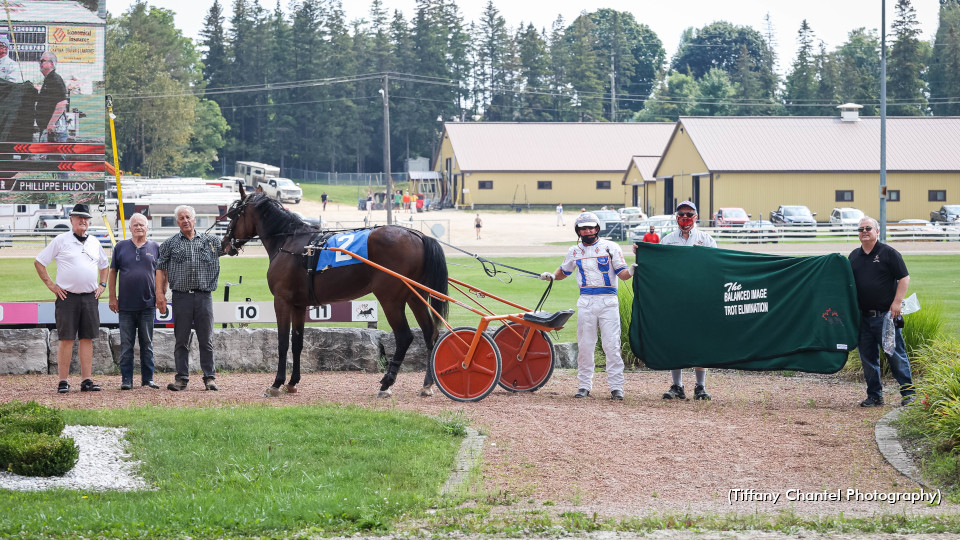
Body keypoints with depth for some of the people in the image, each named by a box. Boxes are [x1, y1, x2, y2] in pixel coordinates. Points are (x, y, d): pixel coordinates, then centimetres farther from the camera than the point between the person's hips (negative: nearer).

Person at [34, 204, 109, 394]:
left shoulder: (94, 242, 13)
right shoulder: (61, 241, -1)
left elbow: (104, 265, 28)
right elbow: (39, 262, 1)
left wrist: (102, 285, 14)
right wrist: (51, 284, -4)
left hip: (90, 297, 4)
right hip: (67, 297, -4)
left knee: (87, 338, 4)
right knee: (66, 339, -4)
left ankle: (87, 380, 6)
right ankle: (63, 381, -2)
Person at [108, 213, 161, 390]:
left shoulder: (155, 248, 7)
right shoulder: (121, 247, 6)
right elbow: (113, 272, 8)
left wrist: (159, 297, 3)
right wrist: (112, 298, 2)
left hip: (147, 304, 0)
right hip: (126, 304, 0)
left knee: (147, 344, 7)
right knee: (126, 344, 1)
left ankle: (148, 378, 13)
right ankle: (126, 380, 5)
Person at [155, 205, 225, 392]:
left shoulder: (210, 241, 11)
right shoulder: (170, 244, 8)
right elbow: (161, 270, 6)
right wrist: (160, 293, -3)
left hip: (204, 297, 1)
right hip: (181, 297, -1)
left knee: (206, 340, 3)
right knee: (181, 340, 3)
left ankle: (209, 377, 9)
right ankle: (182, 378, 7)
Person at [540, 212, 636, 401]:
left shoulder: (610, 247, 2)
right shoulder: (575, 252, 12)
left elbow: (622, 274, -2)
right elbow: (564, 271, 26)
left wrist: (631, 271, -24)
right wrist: (552, 275, 6)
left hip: (608, 301, -3)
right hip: (586, 301, 3)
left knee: (612, 346, -6)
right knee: (584, 345, 5)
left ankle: (616, 387, -4)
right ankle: (584, 385, 14)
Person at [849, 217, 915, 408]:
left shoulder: (889, 253, -2)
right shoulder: (854, 256, 13)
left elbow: (904, 278, -4)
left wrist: (897, 302, -13)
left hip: (886, 314, -5)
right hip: (863, 316, 5)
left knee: (895, 354, -4)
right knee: (868, 357, 6)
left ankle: (908, 393, 4)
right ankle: (874, 395, 14)